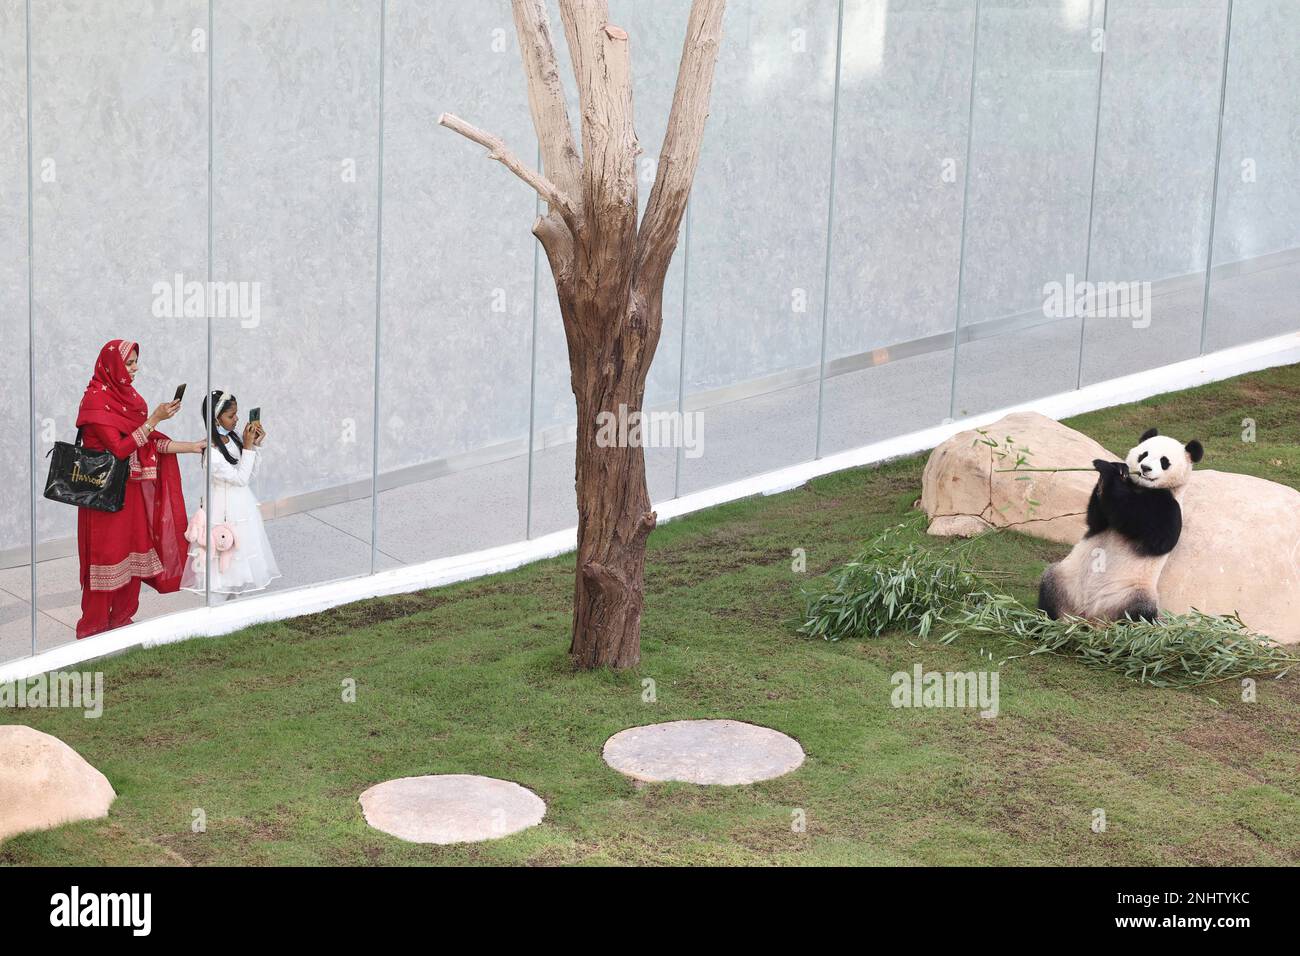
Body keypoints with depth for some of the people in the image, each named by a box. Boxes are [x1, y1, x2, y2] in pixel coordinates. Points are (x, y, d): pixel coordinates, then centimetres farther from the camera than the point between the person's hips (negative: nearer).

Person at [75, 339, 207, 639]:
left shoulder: (128, 395, 9)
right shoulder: (96, 400, -15)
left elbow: (149, 441, 10)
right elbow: (119, 448, -21)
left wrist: (192, 446, 6)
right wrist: (155, 418, -21)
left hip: (132, 489, 8)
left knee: (132, 554, 10)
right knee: (107, 555, -1)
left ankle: (122, 620, 20)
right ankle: (94, 627, 9)